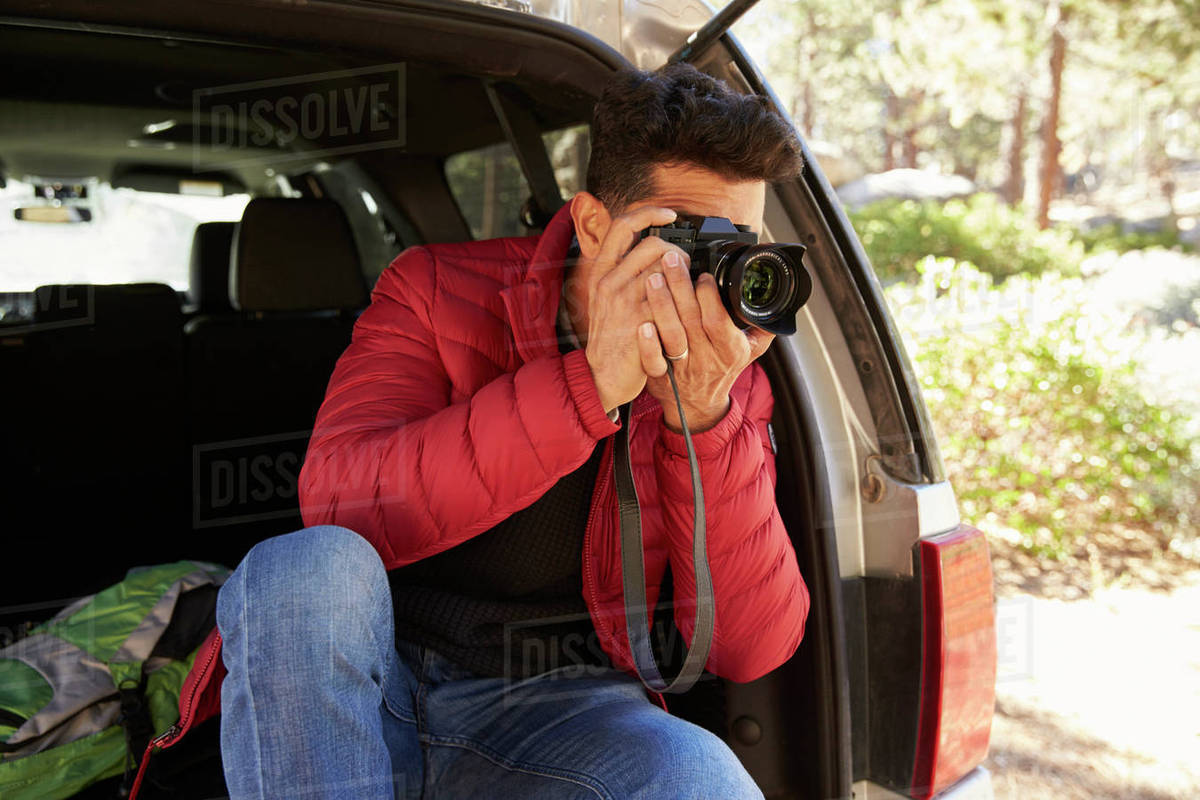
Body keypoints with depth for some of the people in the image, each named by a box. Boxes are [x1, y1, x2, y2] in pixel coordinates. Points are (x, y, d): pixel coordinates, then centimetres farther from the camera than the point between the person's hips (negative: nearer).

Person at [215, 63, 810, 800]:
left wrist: (706, 417, -24)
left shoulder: (730, 379, 0)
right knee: (307, 568, -31)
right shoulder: (438, 291, -5)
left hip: (557, 707, 0)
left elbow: (752, 650, -9)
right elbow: (335, 504, -22)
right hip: (373, 685, 0)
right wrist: (590, 385, -31)